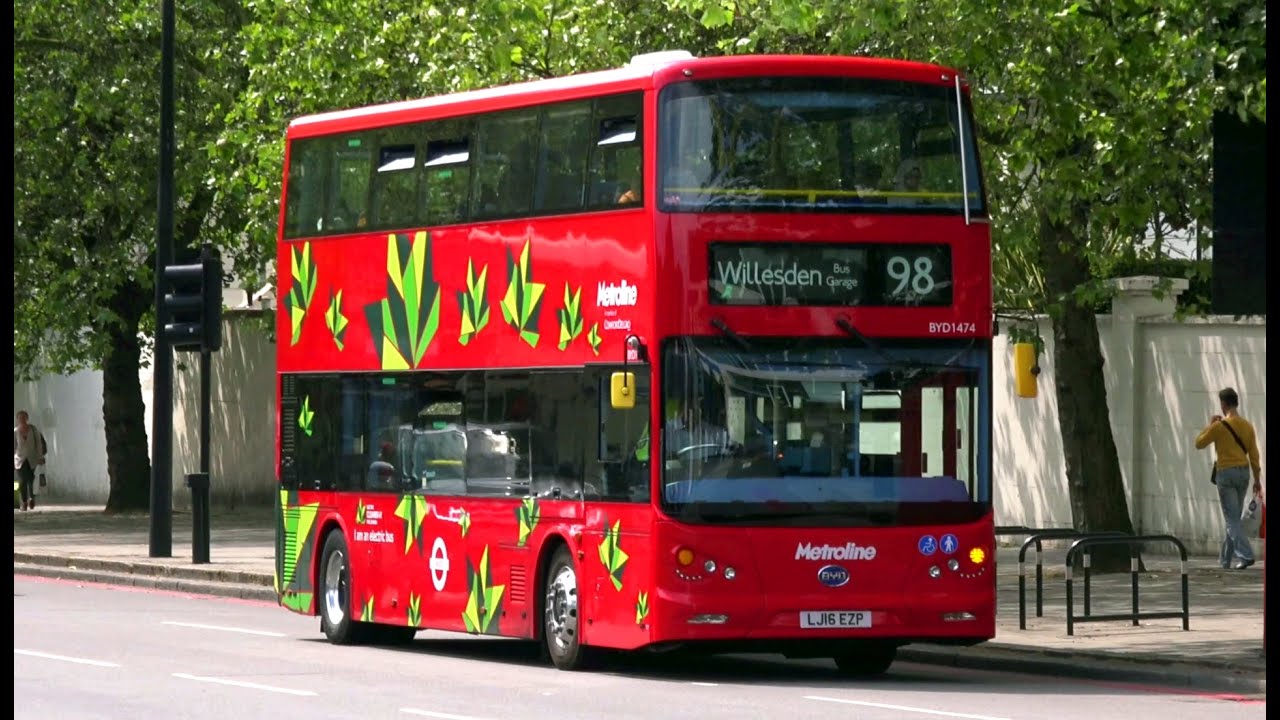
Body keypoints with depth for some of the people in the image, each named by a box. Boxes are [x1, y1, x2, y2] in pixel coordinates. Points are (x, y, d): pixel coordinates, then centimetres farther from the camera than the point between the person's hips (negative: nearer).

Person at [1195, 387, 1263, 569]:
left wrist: (1209, 425, 11)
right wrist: (1257, 479, 13)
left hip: (1226, 474, -6)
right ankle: (1226, 558, 22)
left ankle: (1245, 555, -21)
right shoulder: (1247, 426, 5)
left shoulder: (1220, 426, -11)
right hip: (1244, 473, 6)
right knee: (1234, 518, 15)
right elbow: (1254, 455, 7)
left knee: (1232, 520, -6)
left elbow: (1199, 444, 0)